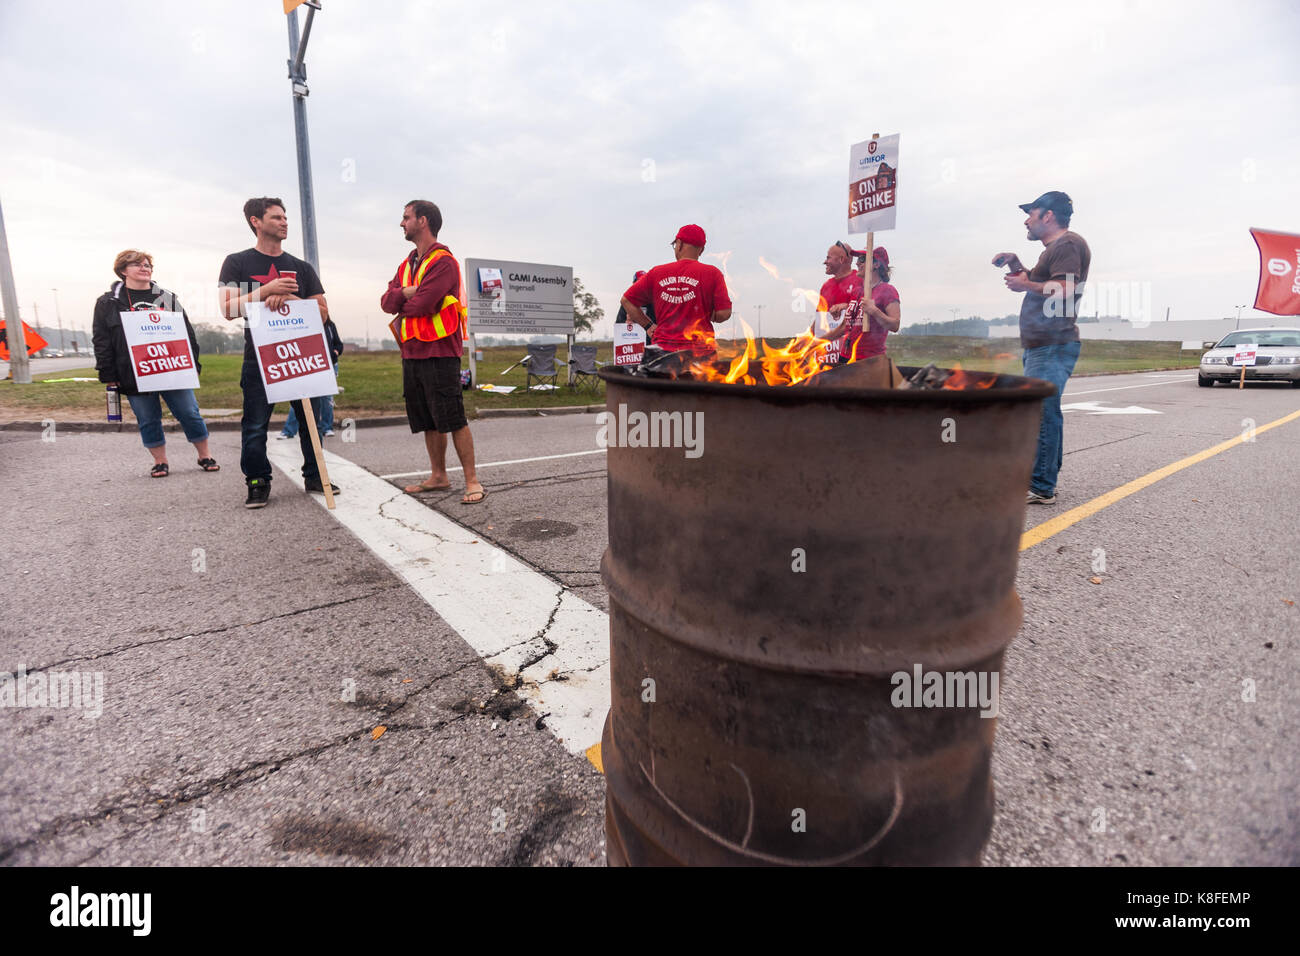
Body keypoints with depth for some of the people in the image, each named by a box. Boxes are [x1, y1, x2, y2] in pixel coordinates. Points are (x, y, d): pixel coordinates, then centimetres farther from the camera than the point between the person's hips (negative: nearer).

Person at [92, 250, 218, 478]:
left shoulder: (167, 298, 11)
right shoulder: (108, 303, 6)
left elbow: (187, 333, 11)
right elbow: (101, 341, 4)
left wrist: (192, 365, 3)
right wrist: (108, 374, -2)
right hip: (135, 375, 0)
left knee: (190, 414, 1)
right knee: (148, 420, 6)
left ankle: (205, 456, 13)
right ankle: (160, 462, 17)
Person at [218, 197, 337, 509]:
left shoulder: (302, 267, 16)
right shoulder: (237, 263, 7)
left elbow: (323, 312, 6)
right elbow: (228, 309, -4)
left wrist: (288, 297, -11)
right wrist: (267, 290, -15)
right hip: (258, 357, -2)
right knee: (255, 425, -3)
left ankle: (314, 476, 15)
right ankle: (258, 483, 9)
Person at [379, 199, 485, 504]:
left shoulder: (443, 261, -8)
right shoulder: (407, 264, 19)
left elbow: (423, 304, -18)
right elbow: (386, 301, 8)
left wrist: (401, 307, 2)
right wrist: (405, 291, -11)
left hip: (439, 353, -8)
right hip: (412, 353, 8)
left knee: (453, 419, -8)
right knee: (428, 421, 12)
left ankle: (472, 481, -3)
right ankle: (438, 476, 22)